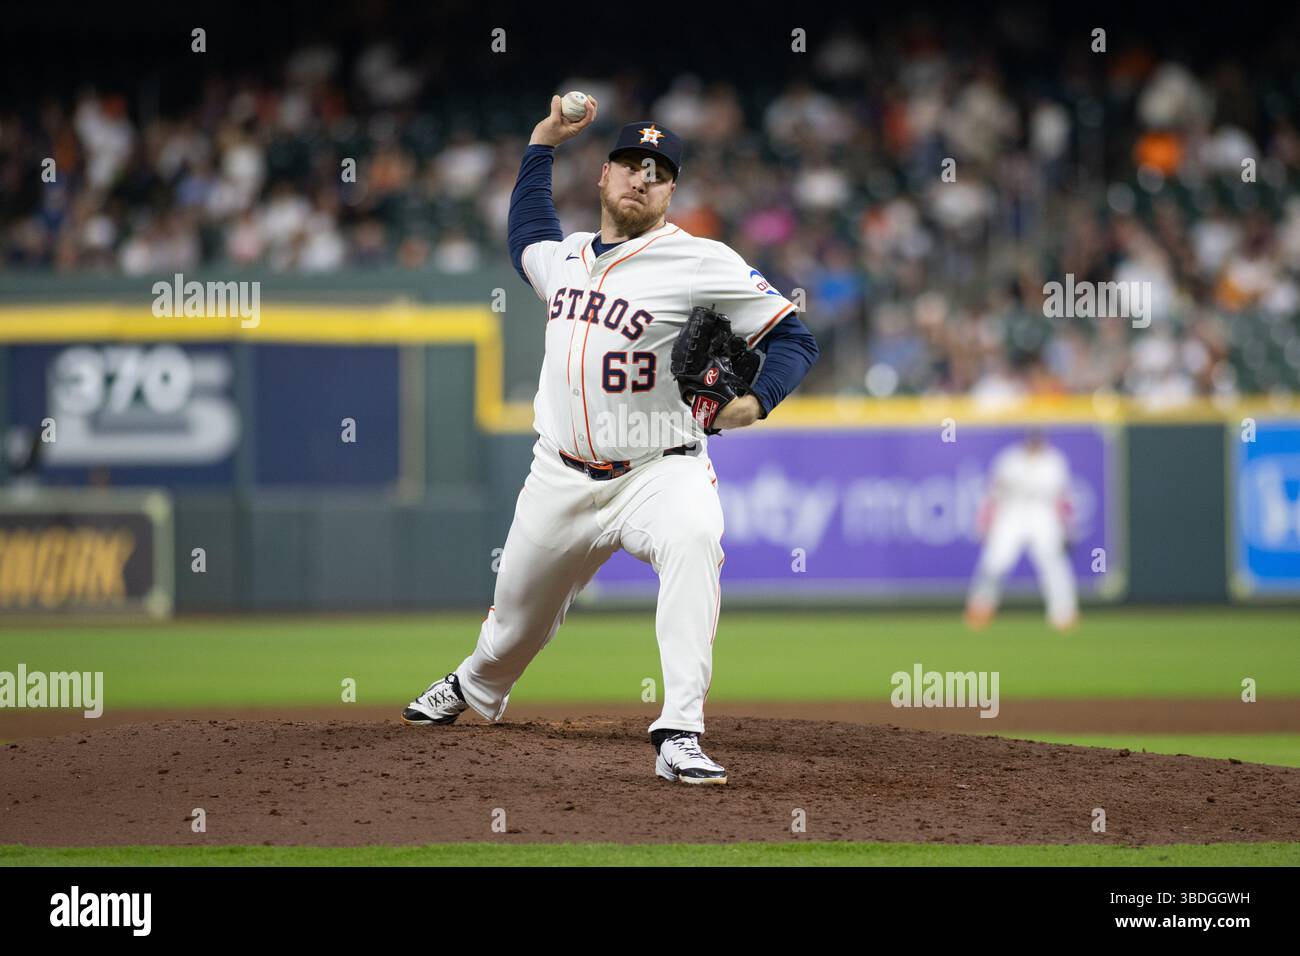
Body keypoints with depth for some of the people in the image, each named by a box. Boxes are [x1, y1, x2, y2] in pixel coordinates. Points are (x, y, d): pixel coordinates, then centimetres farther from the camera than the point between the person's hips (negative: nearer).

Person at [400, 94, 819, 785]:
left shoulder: (702, 264, -9)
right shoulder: (562, 257, 10)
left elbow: (794, 338, -8)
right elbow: (524, 231, 36)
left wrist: (754, 403, -27)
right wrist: (546, 138, 27)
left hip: (658, 471, -5)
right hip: (561, 478, 5)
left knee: (693, 539, -38)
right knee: (514, 624, 16)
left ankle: (679, 735, -44)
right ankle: (476, 688, 54)